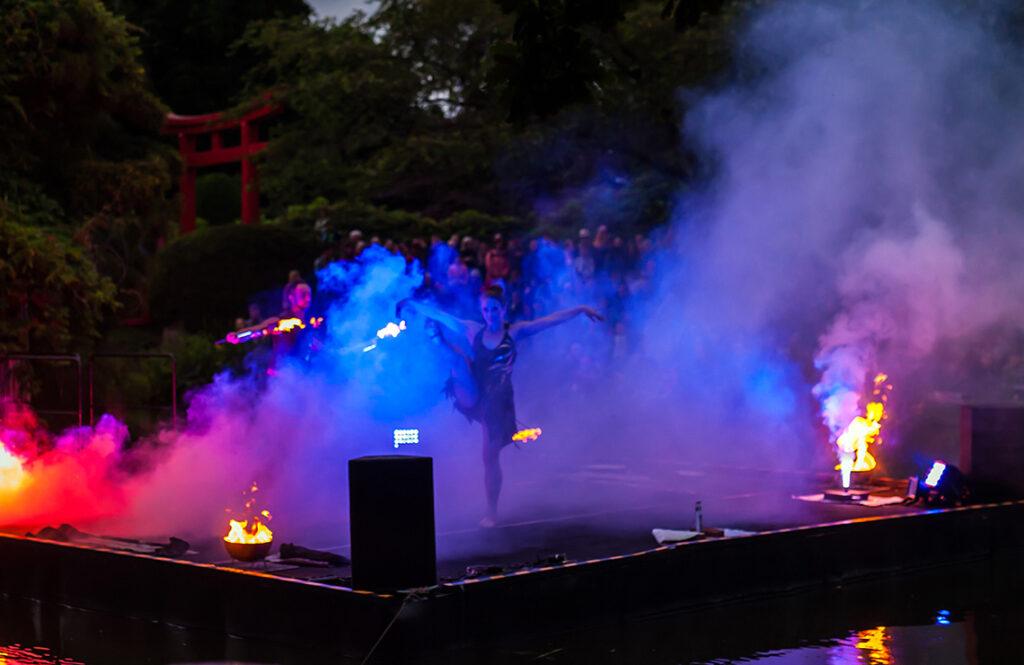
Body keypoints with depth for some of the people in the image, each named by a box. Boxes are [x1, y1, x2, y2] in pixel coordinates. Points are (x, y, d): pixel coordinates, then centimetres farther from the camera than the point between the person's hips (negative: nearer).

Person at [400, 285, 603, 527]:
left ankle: (492, 513, 17)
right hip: (472, 396, 2)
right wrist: (412, 305, 16)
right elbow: (439, 314, 11)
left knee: (491, 457, 3)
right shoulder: (472, 330, 4)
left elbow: (552, 320, -9)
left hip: (499, 400, -2)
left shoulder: (515, 331, -2)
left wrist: (581, 310, -15)